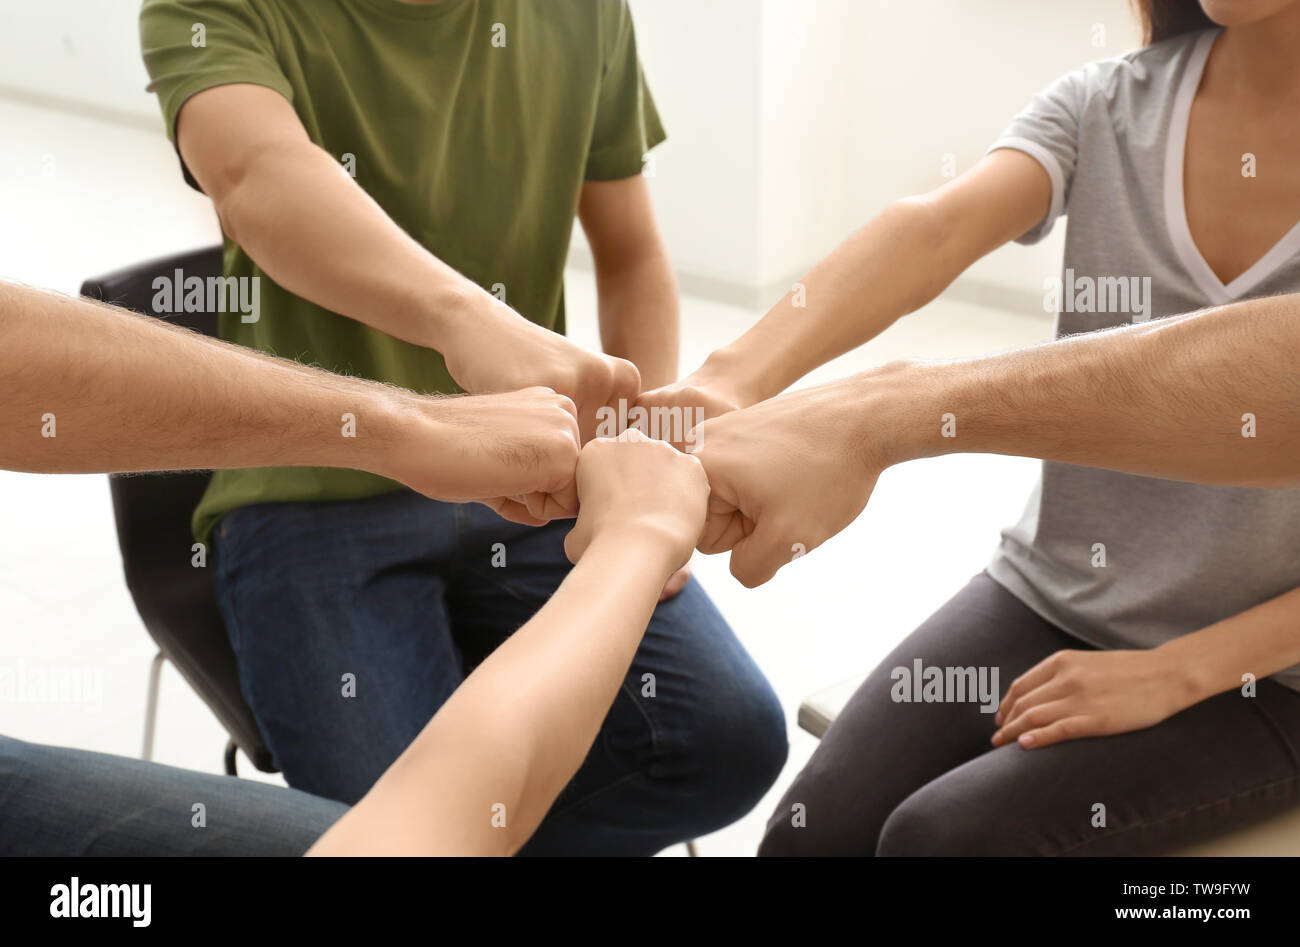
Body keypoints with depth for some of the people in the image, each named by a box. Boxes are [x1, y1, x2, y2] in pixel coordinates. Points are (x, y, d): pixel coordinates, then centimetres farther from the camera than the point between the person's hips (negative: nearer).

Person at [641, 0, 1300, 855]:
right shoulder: (1104, 104, -4)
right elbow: (937, 228, -23)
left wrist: (1179, 673, -19)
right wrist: (730, 383, -42)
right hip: (1050, 592, 3)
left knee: (942, 834, -22)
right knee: (813, 830, -13)